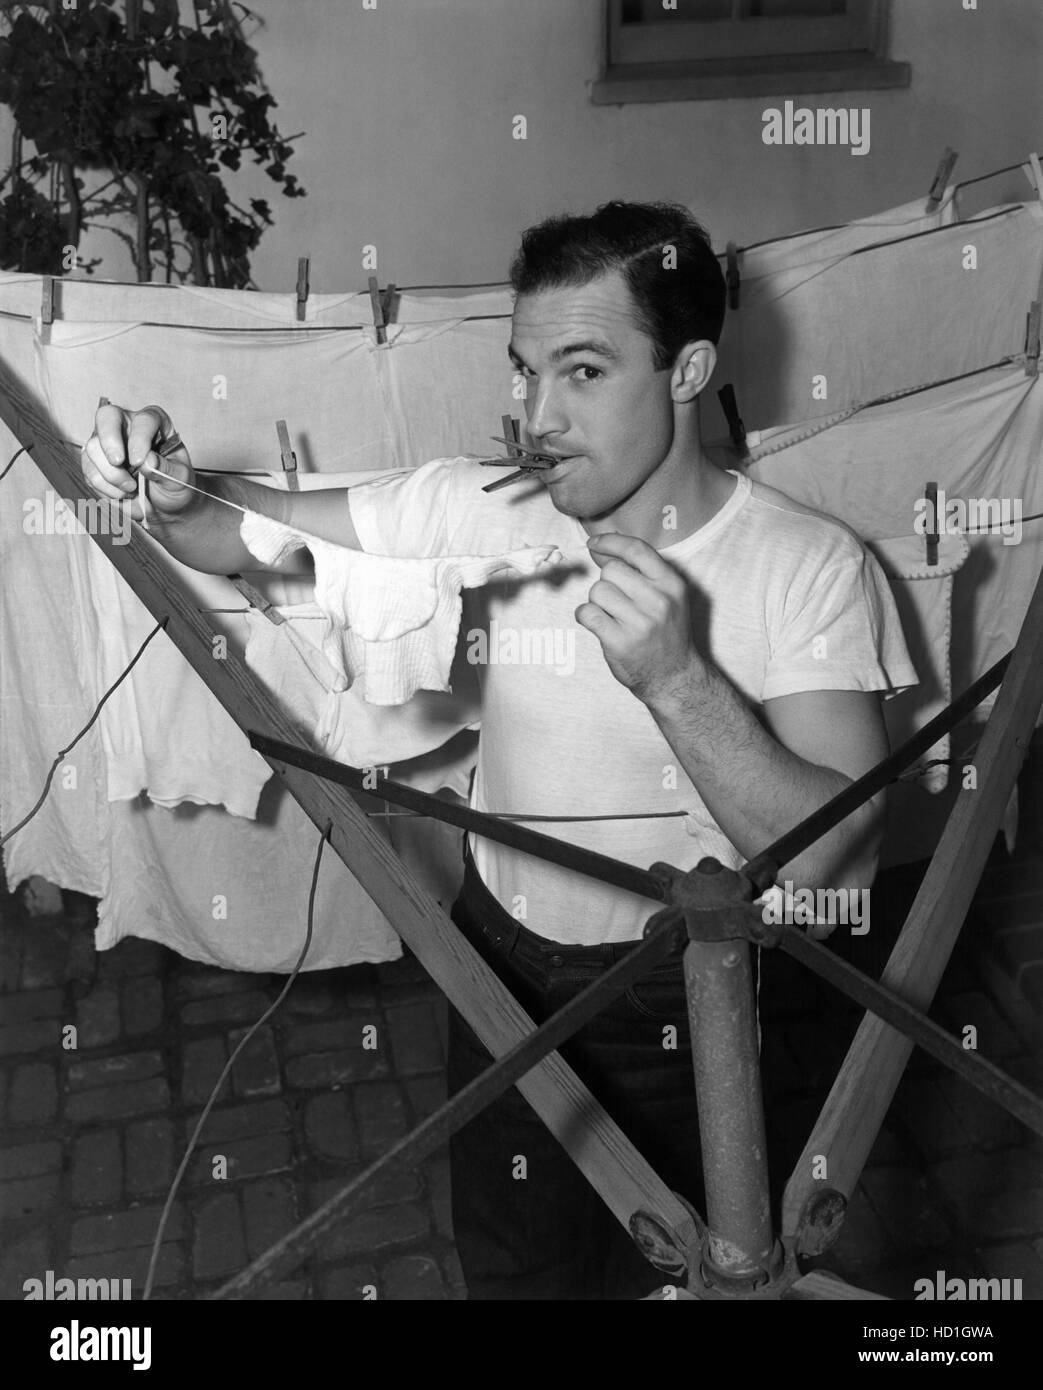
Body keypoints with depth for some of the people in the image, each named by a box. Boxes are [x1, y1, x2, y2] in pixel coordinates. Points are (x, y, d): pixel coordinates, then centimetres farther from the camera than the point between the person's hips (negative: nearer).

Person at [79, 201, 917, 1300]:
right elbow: (244, 533, -7)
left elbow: (820, 852, -26)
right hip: (504, 957, 3)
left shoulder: (813, 566, -21)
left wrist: (674, 676, -38)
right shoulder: (482, 508, -12)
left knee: (663, 1262, 23)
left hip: (687, 995, -2)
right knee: (512, 1265, 23)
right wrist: (170, 496, -29)